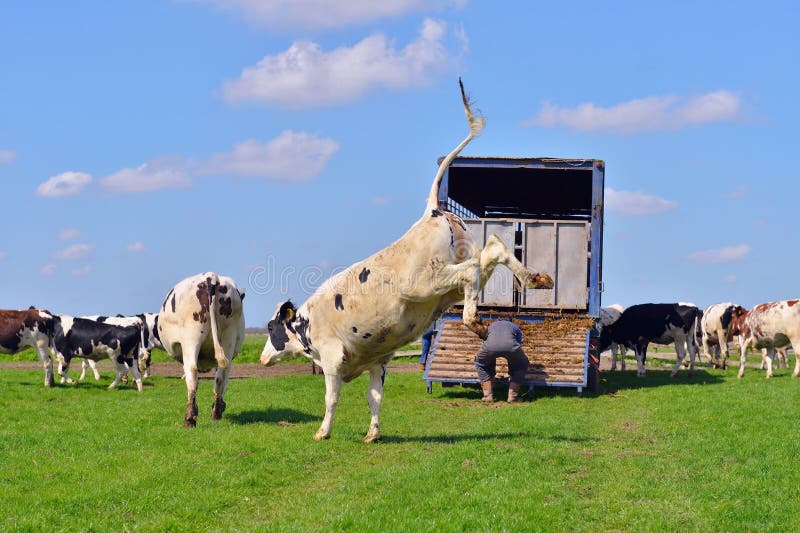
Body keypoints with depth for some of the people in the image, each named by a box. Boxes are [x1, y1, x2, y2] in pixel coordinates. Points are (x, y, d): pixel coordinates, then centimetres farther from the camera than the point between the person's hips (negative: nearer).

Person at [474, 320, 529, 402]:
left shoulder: (492, 325, 42)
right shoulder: (516, 328, 38)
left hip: (490, 346, 1)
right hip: (510, 346, -1)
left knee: (480, 364, 32)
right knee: (522, 365, 29)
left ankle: (487, 395, 22)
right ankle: (512, 396, 20)